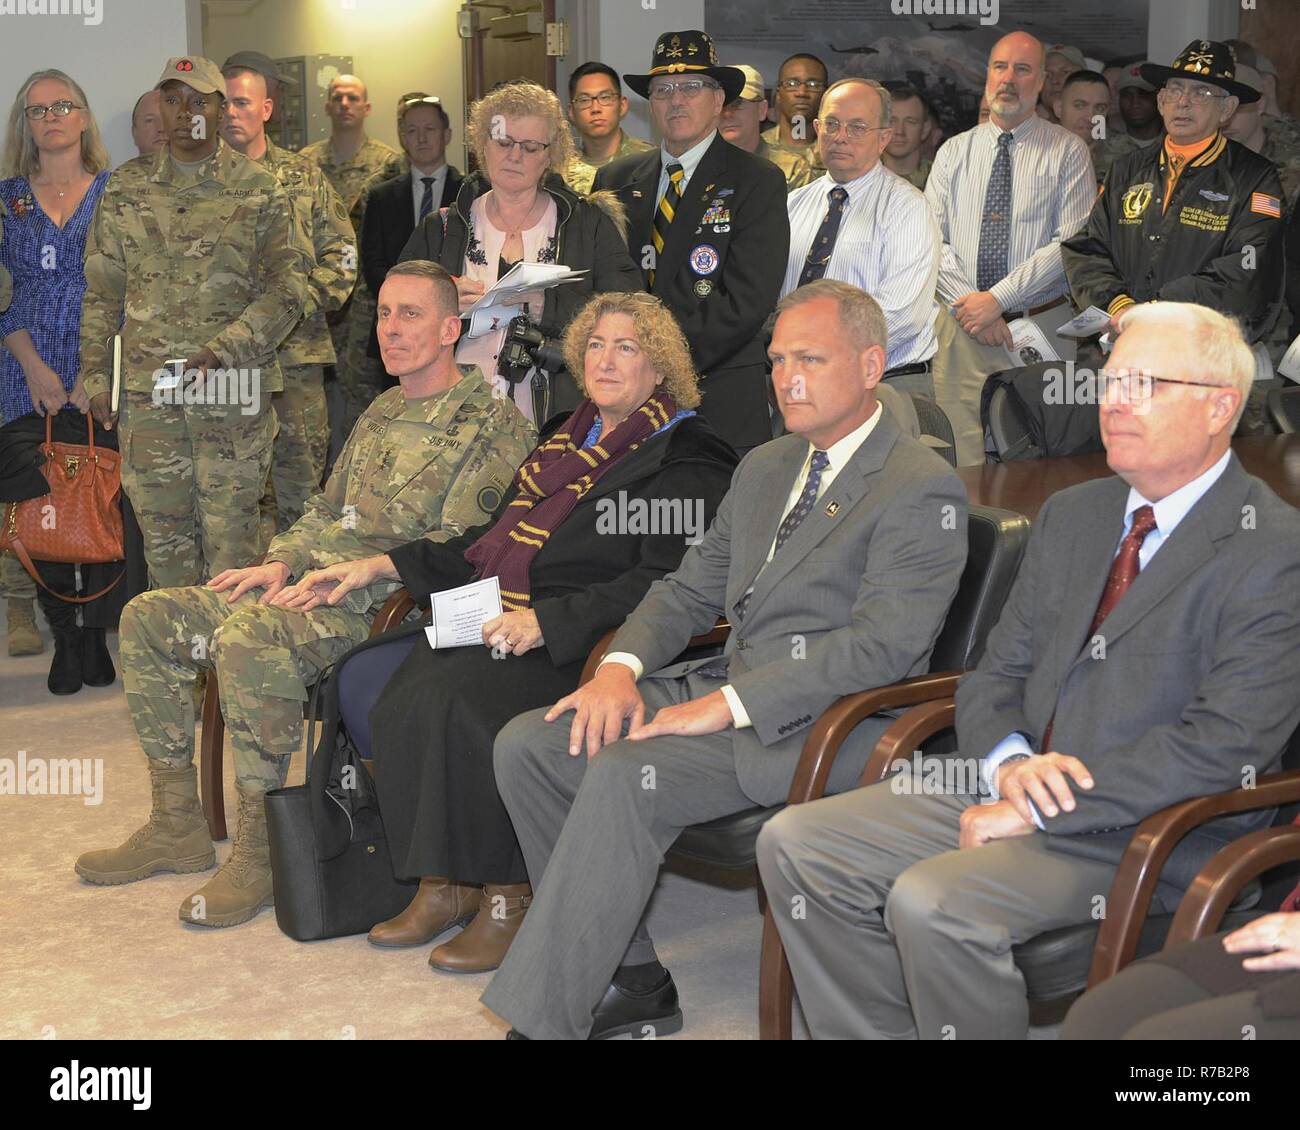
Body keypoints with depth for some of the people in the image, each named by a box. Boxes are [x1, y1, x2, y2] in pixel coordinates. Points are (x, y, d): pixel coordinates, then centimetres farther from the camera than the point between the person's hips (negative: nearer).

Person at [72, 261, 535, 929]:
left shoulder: (493, 425, -5)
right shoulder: (381, 415, 23)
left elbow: (460, 551, -15)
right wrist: (283, 563, 6)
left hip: (388, 606, -9)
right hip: (319, 586, 9)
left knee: (247, 638, -35)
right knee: (148, 619, -1)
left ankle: (259, 849, -24)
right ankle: (177, 824, 3)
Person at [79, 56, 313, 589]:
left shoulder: (259, 190, 2)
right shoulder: (126, 189, 11)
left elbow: (286, 285, -5)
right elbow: (102, 291, 14)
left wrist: (222, 350, -17)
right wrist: (95, 374, 7)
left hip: (234, 390, -3)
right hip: (146, 391, 3)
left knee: (232, 534, -1)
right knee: (162, 535, 8)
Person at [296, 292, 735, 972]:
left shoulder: (684, 462, -3)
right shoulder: (568, 438, 22)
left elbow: (664, 583, -15)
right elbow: (494, 543, 26)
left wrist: (545, 622, -24)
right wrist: (380, 566, 18)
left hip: (579, 646, -8)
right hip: (500, 625, 8)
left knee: (451, 699, -31)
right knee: (365, 681, -13)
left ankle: (509, 894, -15)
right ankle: (443, 882, -6)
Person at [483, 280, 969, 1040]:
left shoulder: (923, 488, -9)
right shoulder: (764, 468, 19)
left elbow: (883, 642, -19)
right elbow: (690, 588, 21)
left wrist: (728, 705, -23)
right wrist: (621, 667, 0)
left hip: (824, 724, -9)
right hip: (728, 694, 9)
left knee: (625, 772, -30)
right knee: (527, 745, -6)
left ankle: (541, 1018, -20)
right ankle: (630, 979, 0)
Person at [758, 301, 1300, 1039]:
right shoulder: (1072, 515, 14)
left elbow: (1224, 745, -20)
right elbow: (997, 674, 14)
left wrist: (1037, 810, -19)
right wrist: (1010, 765, -10)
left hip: (1153, 834, -7)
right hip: (1019, 791, 8)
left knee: (932, 900, -30)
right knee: (796, 843, -5)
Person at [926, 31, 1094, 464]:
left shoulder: (1068, 152, 3)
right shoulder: (954, 152, 12)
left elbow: (1071, 243, -8)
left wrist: (998, 298, -14)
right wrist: (968, 300, -10)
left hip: (1042, 329, -2)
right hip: (960, 326, 2)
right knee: (962, 454, 0)